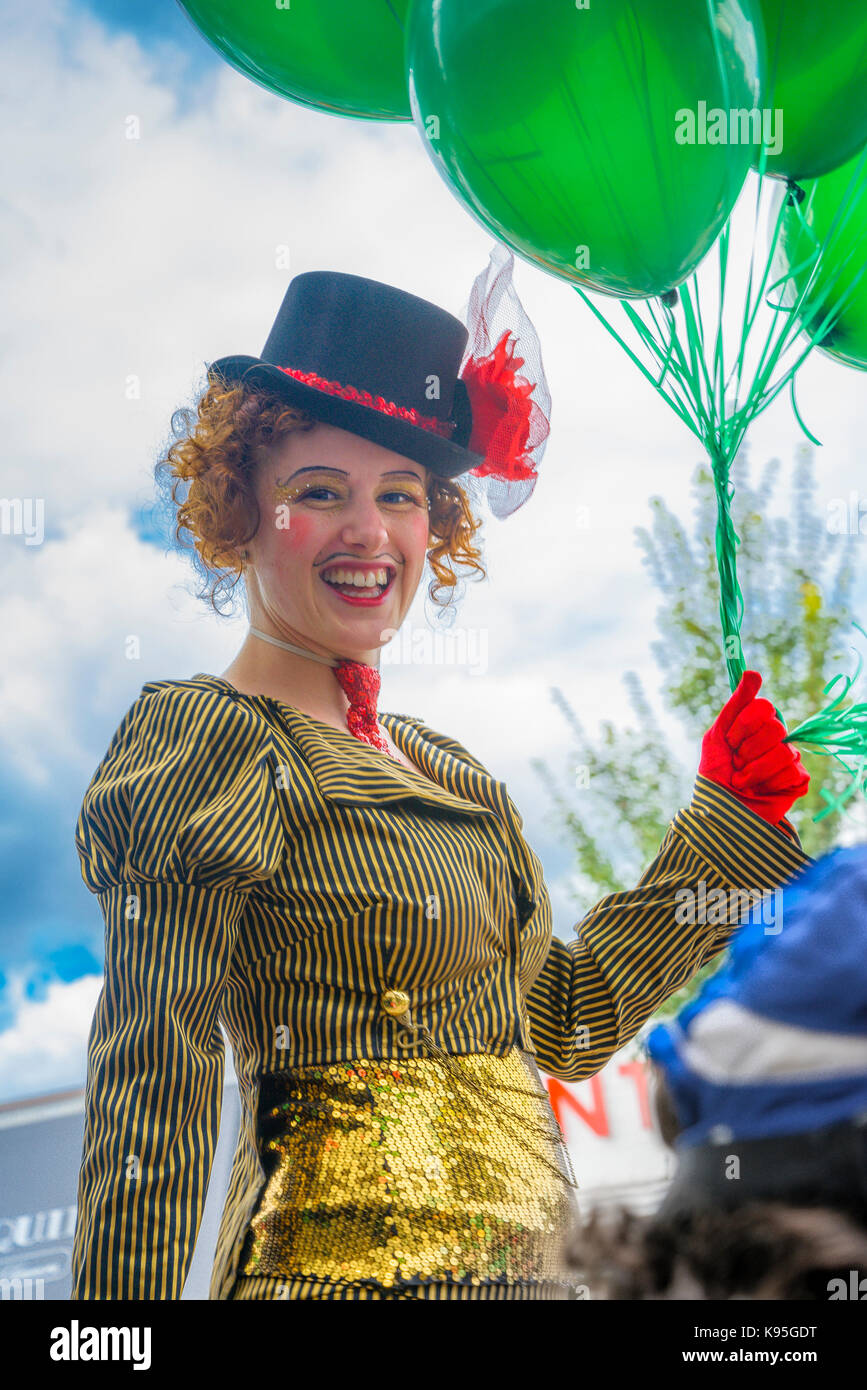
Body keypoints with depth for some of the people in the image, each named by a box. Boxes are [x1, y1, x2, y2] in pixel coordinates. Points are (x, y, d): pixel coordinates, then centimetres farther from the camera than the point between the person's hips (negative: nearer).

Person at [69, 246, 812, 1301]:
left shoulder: (446, 769, 11)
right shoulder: (205, 741, -11)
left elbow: (566, 1022, 14)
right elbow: (149, 1100, -17)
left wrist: (730, 810, 14)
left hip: (525, 1266, 7)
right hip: (340, 1266, -7)